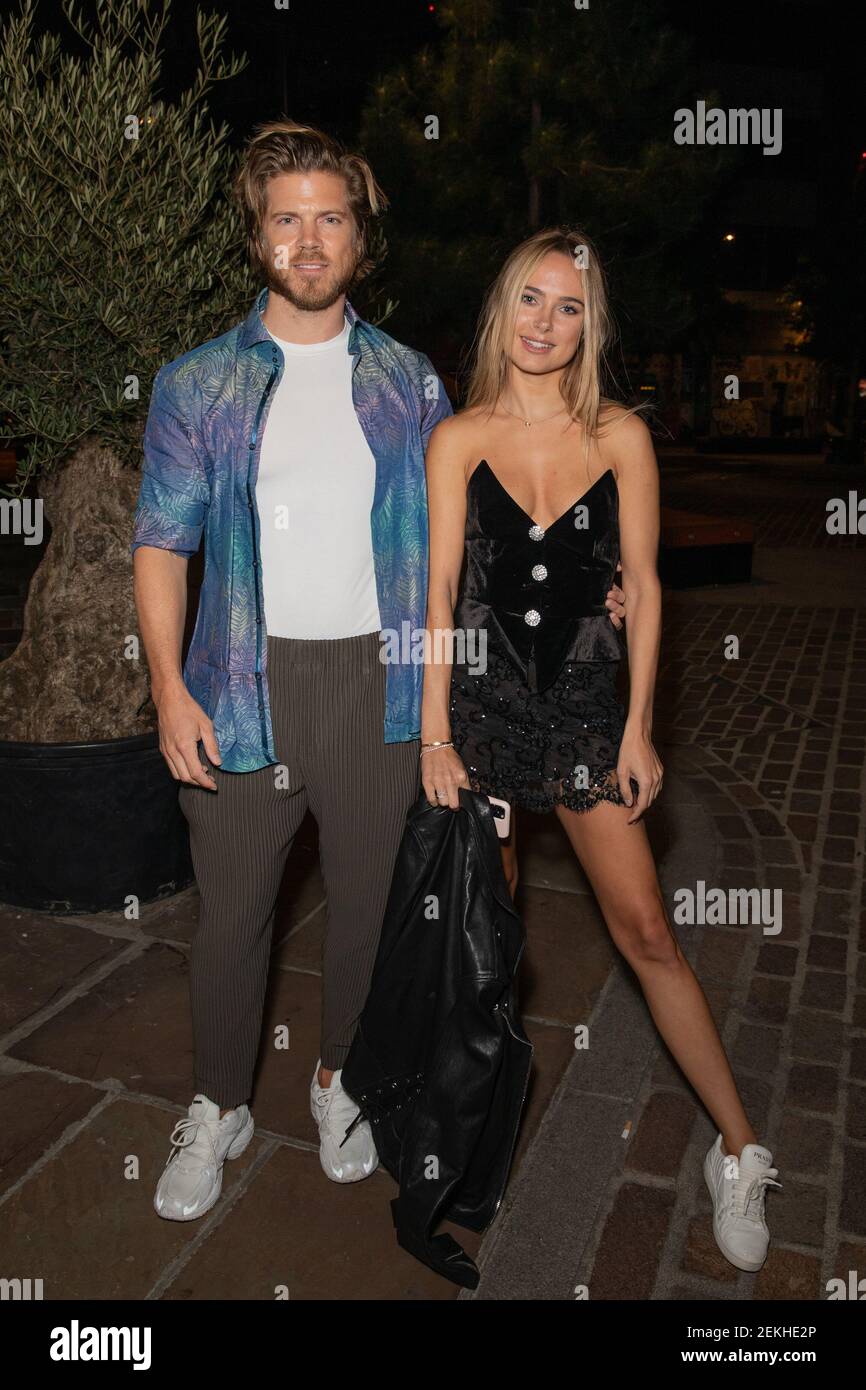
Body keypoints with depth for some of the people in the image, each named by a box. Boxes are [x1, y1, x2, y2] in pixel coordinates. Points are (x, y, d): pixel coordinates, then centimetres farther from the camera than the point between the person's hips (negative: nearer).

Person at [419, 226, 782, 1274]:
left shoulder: (621, 436, 1)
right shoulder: (458, 439, 1)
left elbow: (643, 586, 2)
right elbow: (439, 591, -2)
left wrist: (638, 729, -2)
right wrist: (434, 734, -5)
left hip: (586, 702, 0)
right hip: (482, 699, 1)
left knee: (646, 932, 0)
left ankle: (739, 1150, 16)